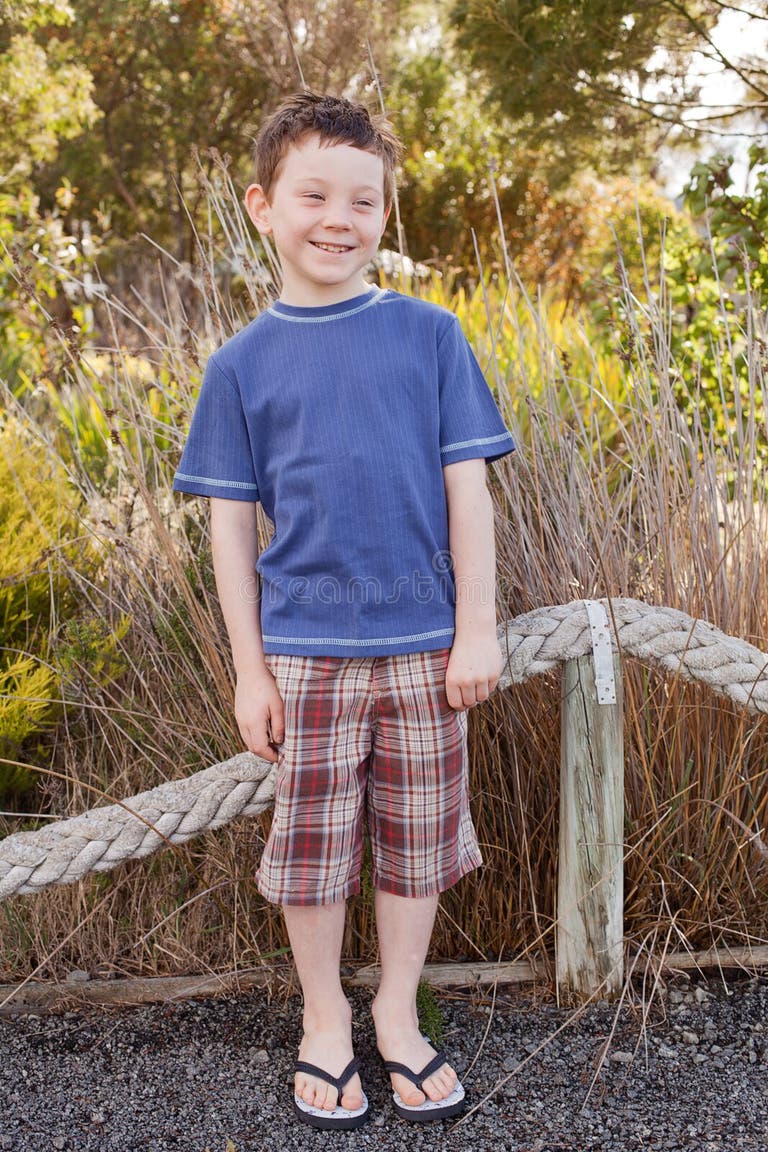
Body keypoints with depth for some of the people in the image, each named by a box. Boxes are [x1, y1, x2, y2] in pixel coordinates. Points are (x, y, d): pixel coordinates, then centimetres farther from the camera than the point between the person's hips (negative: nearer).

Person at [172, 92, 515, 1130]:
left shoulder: (430, 335, 0)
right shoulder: (243, 363, 1)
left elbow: (467, 487, 1)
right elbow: (232, 522, 3)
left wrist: (477, 629, -3)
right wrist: (249, 669, 0)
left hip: (424, 643, 1)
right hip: (305, 647, 0)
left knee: (419, 837, 11)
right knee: (313, 842, 9)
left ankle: (398, 1014, 32)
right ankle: (325, 1022, 31)